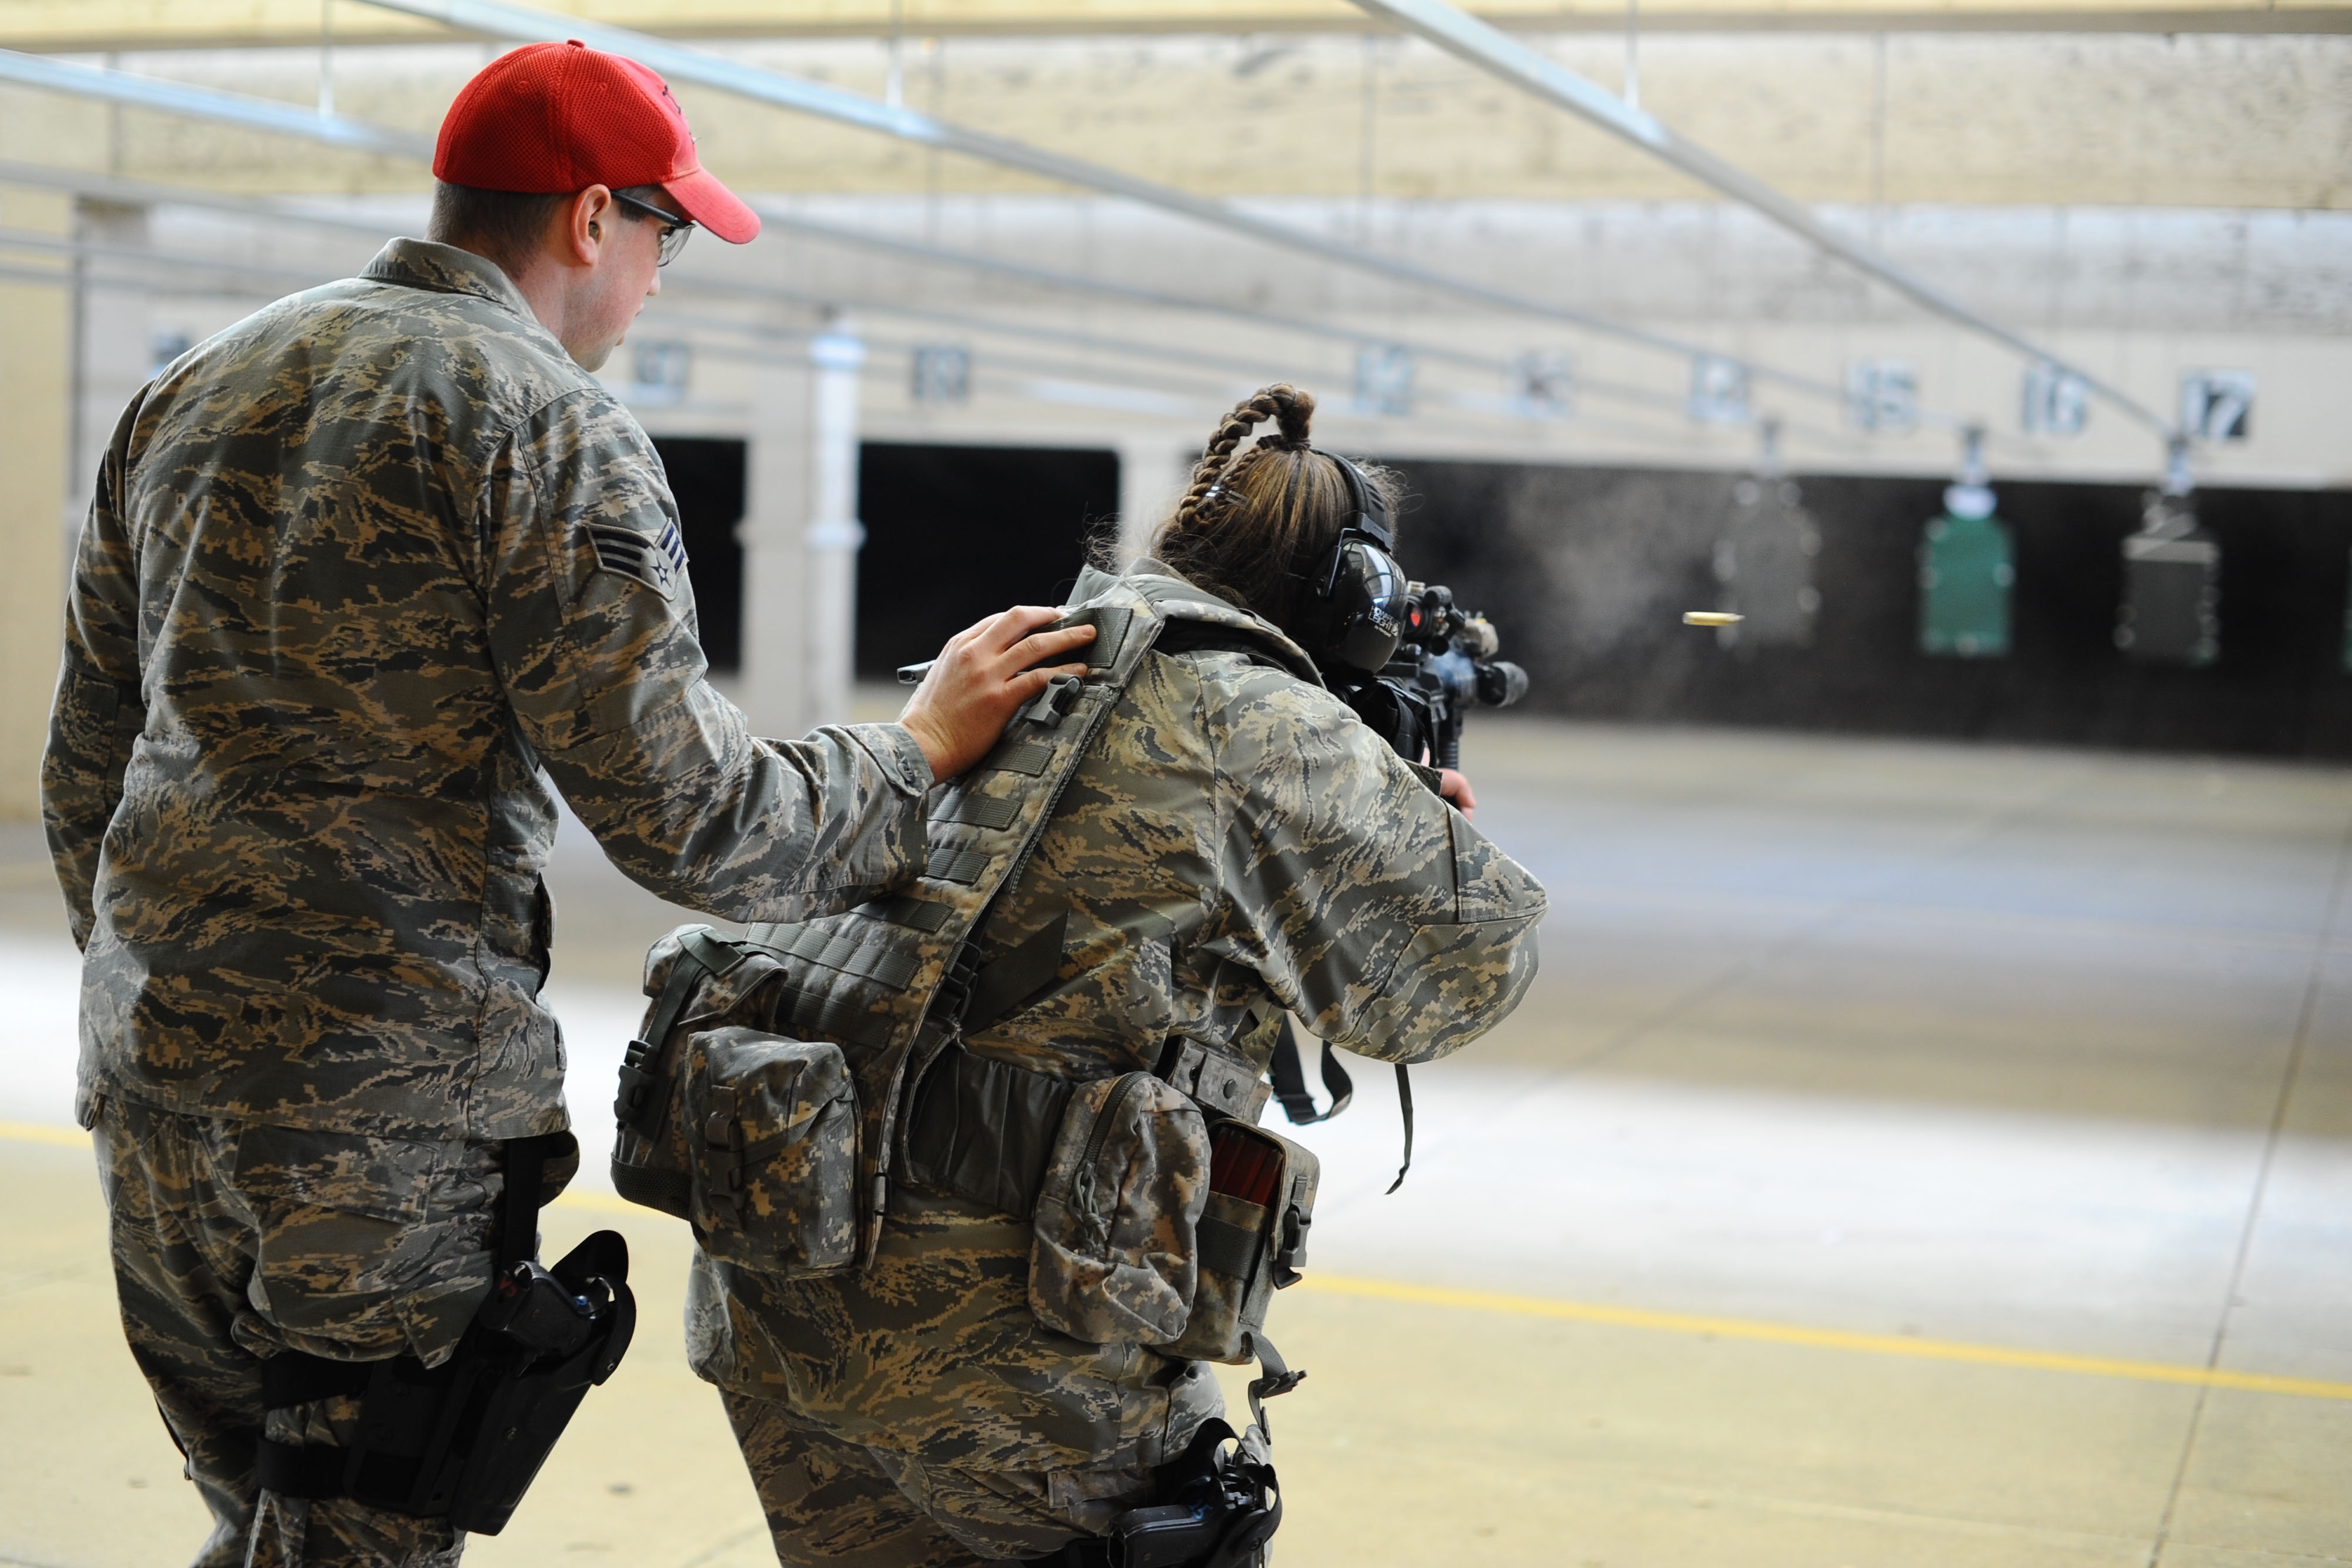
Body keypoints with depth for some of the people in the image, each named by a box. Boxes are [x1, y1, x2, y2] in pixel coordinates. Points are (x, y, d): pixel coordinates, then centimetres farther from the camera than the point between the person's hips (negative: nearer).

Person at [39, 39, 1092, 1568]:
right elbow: (683, 813, -16)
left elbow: (86, 761, 19)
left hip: (148, 1072, 8)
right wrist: (928, 744, -3)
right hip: (384, 1101, -7)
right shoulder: (545, 424, -10)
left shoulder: (189, 391, 14)